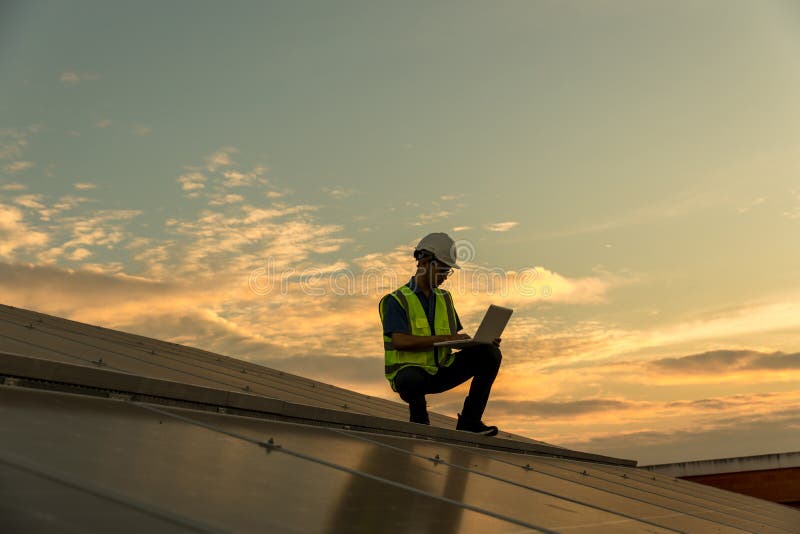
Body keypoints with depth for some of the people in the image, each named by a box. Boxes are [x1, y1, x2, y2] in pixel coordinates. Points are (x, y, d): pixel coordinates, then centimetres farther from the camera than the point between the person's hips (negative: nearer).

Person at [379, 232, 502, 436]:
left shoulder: (444, 298, 16)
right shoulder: (397, 300, -6)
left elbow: (455, 339, 13)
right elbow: (400, 341, -21)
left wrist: (483, 341, -7)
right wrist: (445, 338, -23)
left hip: (441, 372, 6)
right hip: (410, 371, -6)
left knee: (490, 354, -10)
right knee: (412, 380, -42)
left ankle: (469, 421, -7)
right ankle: (419, 419, -6)